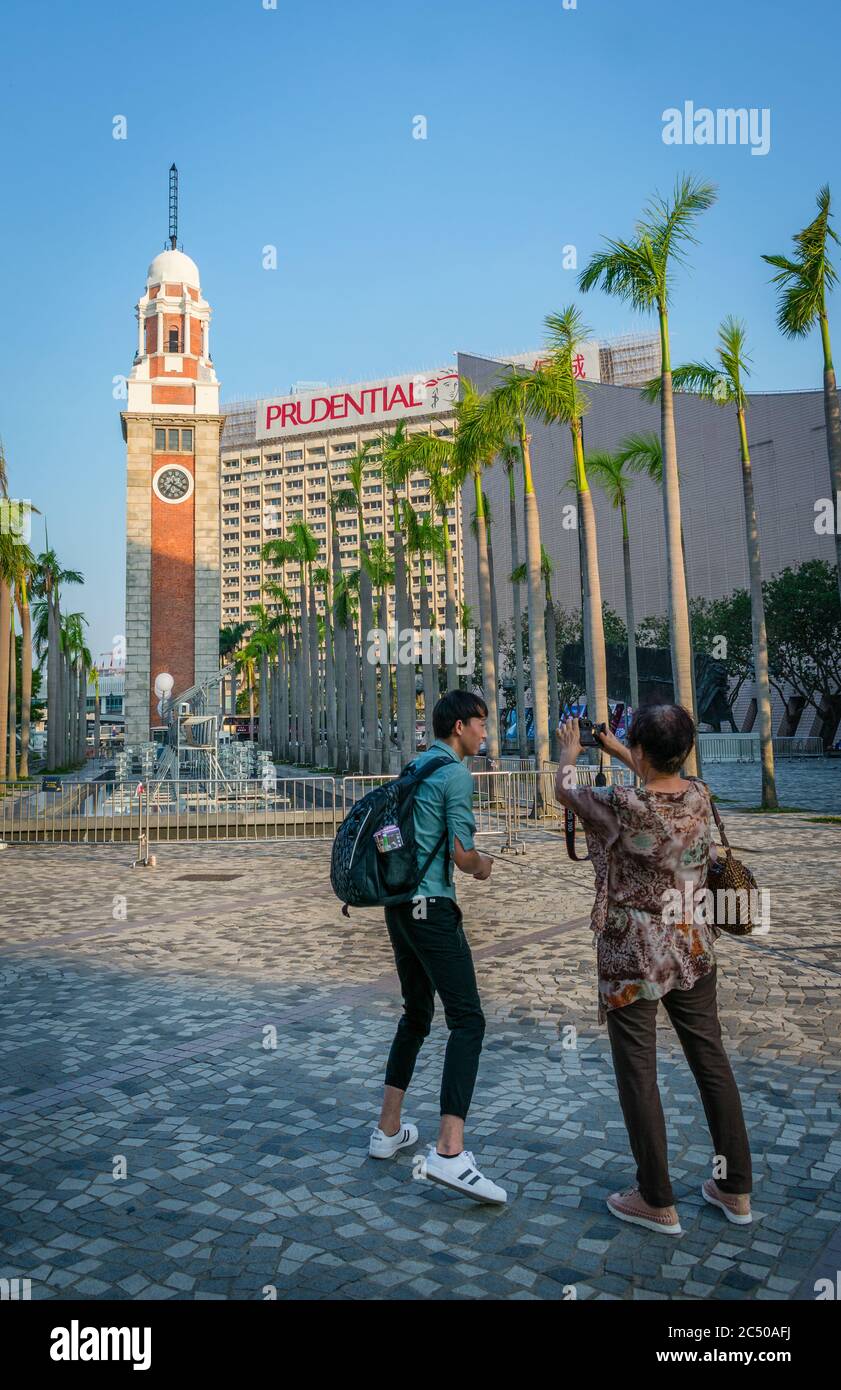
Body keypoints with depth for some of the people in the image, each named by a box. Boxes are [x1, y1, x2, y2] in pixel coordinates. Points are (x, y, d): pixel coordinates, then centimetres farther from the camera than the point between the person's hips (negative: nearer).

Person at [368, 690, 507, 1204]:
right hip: (432, 908, -9)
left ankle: (389, 1130, 26)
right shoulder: (457, 775, -11)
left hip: (399, 905, 9)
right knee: (467, 1020, -8)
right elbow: (462, 855, -13)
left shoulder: (414, 769, 16)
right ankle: (450, 1152, -14)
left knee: (416, 1015, 19)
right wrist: (483, 864, 7)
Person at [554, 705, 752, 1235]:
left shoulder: (622, 806, -22)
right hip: (693, 952, 6)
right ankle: (736, 1188, 29)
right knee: (712, 1062, 16)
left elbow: (565, 789, -3)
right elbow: (664, 778, 18)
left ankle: (657, 1201, 19)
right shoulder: (700, 797, -6)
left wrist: (570, 751, 18)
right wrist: (613, 747, 28)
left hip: (633, 958, -6)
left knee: (639, 1076, 7)